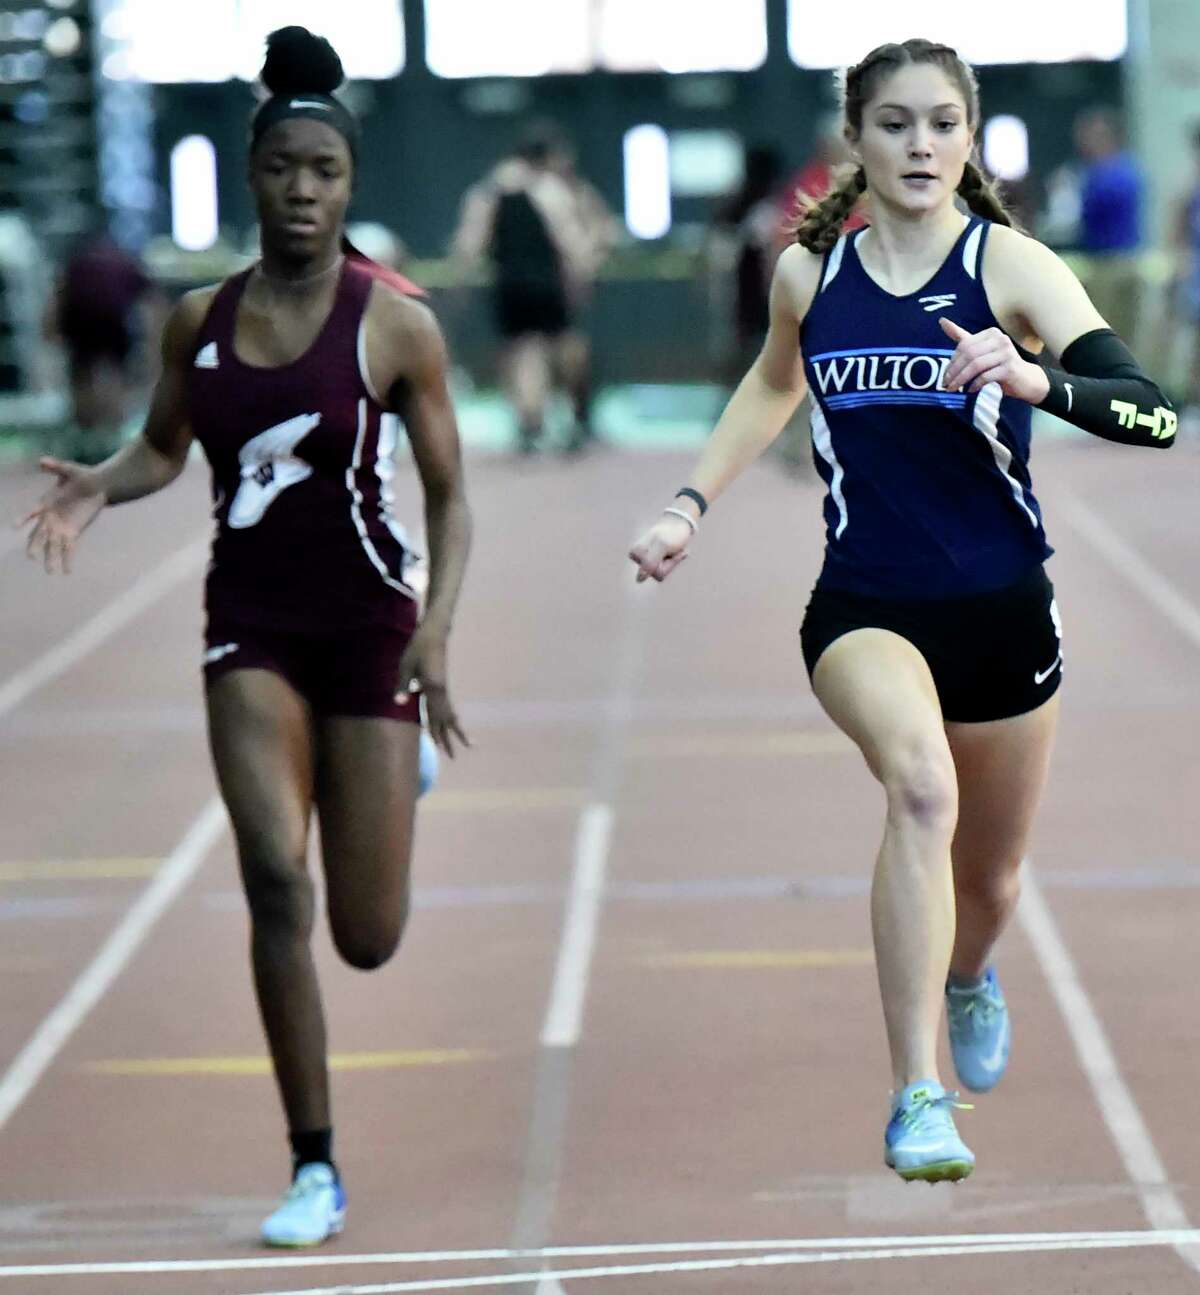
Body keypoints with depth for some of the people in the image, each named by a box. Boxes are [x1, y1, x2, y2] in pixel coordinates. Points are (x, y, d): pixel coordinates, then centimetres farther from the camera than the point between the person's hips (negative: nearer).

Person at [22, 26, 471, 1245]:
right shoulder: (200, 318, 2)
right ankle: (315, 1171, -6)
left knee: (367, 940, 4)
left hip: (364, 625, -2)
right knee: (274, 882, -17)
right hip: (250, 627, 2)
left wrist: (436, 631, -16)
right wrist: (97, 486, -5)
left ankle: (400, 775, 42)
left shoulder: (394, 324, -8)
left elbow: (449, 496, -2)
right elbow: (164, 448, 17)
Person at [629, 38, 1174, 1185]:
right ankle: (917, 1100, -34)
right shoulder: (809, 272, 1)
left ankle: (968, 977, 58)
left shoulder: (1008, 264, -9)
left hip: (1001, 611, 0)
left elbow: (1148, 412, -21)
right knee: (923, 787, -32)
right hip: (863, 606, 0)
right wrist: (691, 503, 19)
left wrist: (1034, 380, -38)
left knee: (989, 874, 17)